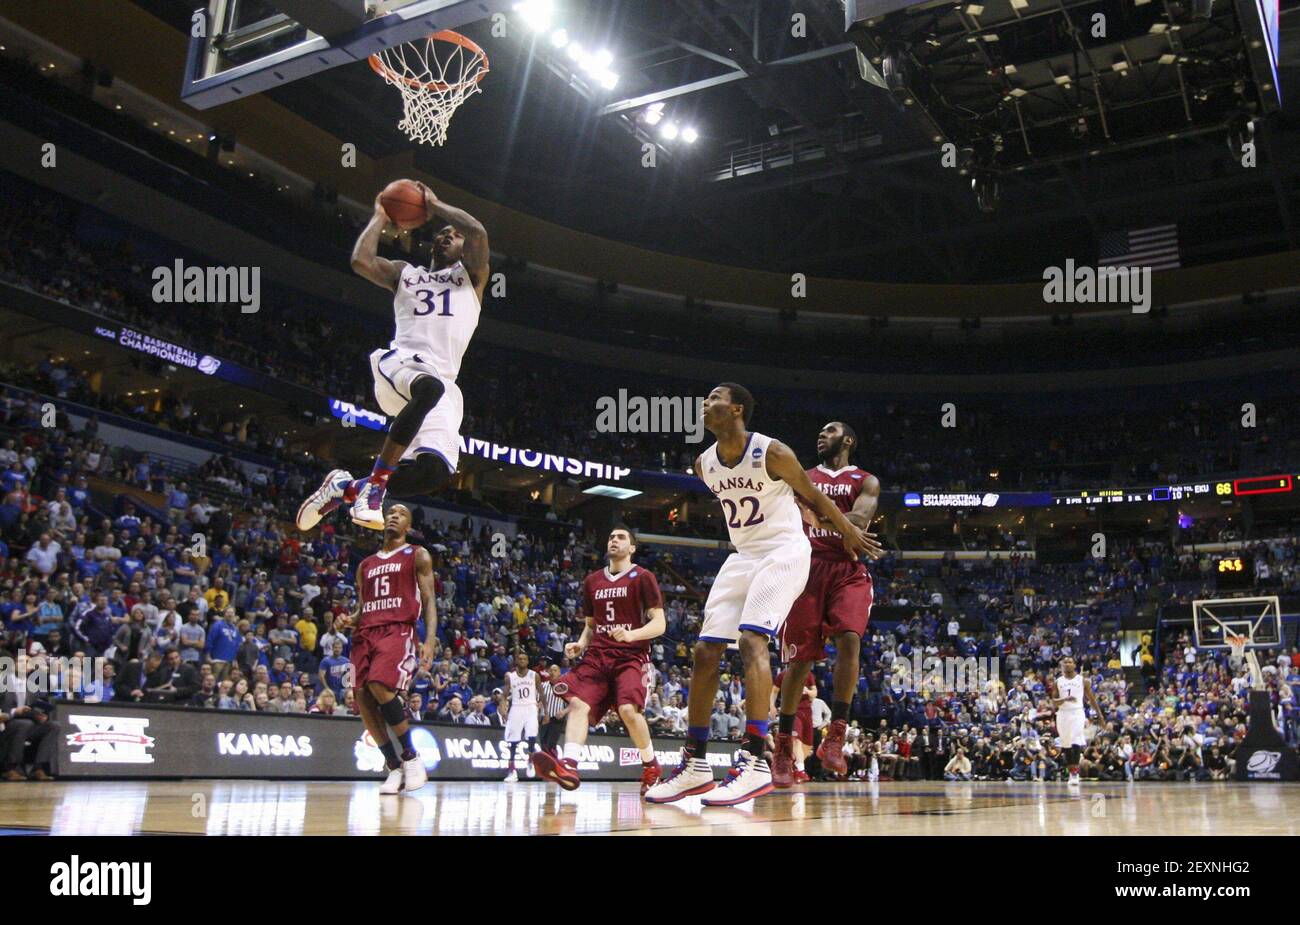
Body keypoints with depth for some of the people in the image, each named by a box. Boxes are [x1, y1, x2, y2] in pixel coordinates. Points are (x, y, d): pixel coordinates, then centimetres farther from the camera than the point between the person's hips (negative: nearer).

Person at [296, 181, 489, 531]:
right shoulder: (405, 273, 27)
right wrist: (380, 217, 18)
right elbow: (361, 260, 6)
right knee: (430, 387, -41)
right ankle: (375, 483, -35)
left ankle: (345, 487, 4)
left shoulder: (470, 275, 24)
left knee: (437, 470, -19)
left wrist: (435, 206, 16)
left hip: (444, 382, 2)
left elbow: (478, 232, 3)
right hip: (400, 362, -1)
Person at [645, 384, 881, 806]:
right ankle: (694, 764, 8)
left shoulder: (772, 452, -15)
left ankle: (754, 763, -27)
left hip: (783, 550, -7)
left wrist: (849, 533, 9)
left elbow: (814, 497, -1)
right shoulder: (704, 464, 4)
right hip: (742, 555, 7)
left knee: (751, 639, -25)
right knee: (705, 650, 0)